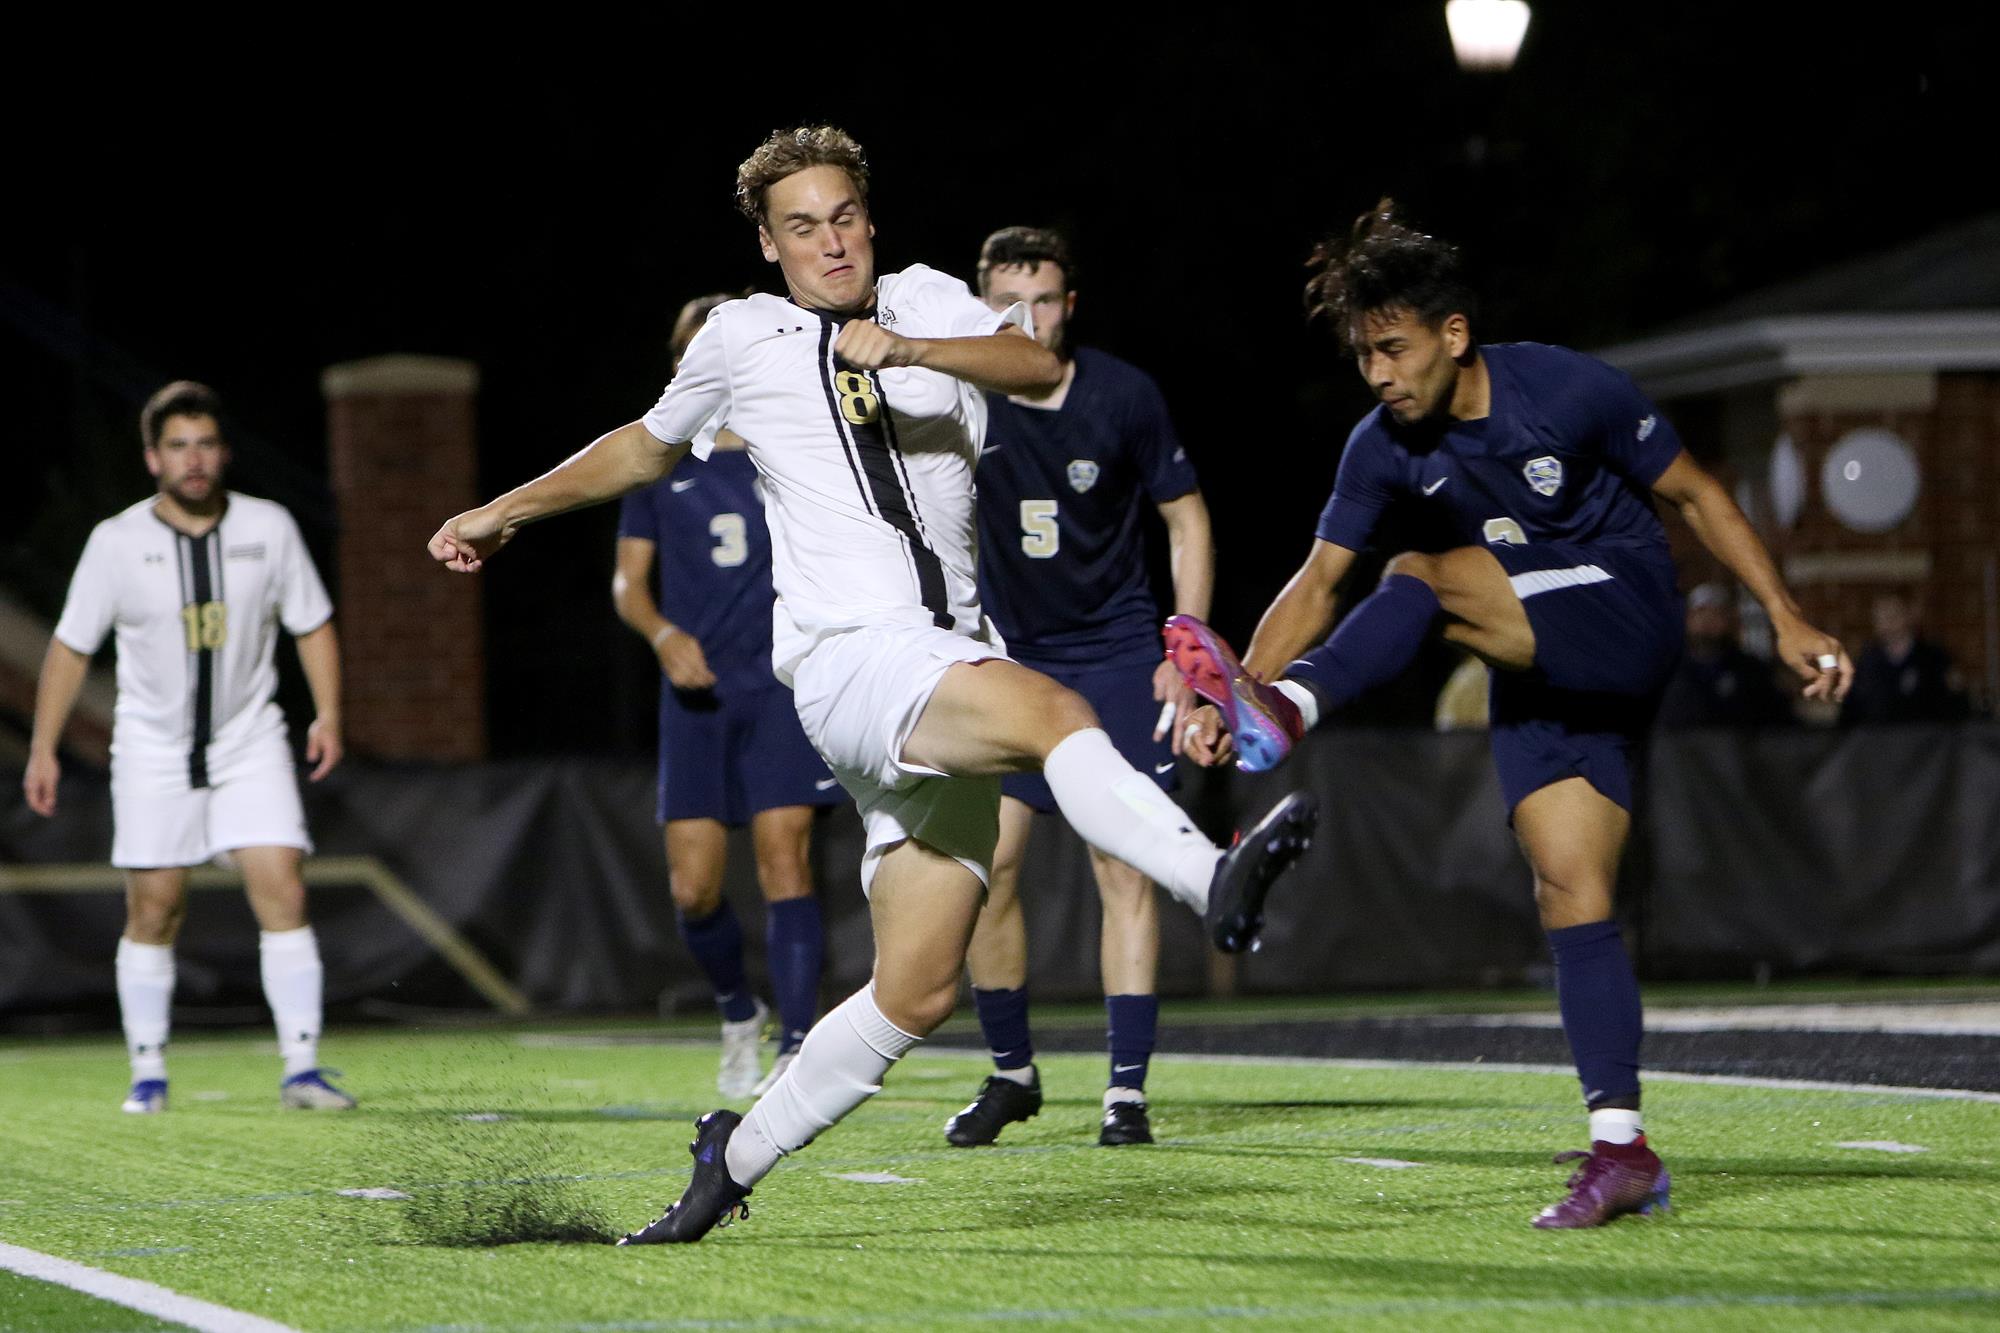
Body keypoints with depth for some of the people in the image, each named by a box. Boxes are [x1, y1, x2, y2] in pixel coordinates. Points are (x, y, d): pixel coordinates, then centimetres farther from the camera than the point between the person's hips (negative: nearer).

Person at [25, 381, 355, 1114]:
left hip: (250, 741, 1)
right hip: (154, 747, -1)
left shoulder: (269, 528, -3)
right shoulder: (117, 543, -6)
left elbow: (312, 625, 8)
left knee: (282, 893, -12)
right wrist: (42, 748, 1)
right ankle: (148, 1073, 13)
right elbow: (71, 646, 2)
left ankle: (301, 1068, -11)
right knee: (153, 910, 1)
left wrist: (328, 714, -3)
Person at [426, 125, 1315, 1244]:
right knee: (1055, 712, -35)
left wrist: (912, 349, -18)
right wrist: (506, 512, 41)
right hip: (850, 659, -4)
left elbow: (1042, 366, -3)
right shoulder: (741, 339, 14)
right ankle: (1216, 883, -56)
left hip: (950, 669, 4)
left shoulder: (927, 302, 16)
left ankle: (738, 1154, 15)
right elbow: (645, 449, 32)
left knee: (918, 992, 0)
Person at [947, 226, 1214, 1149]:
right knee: (983, 864, -4)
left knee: (1123, 867, -9)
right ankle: (1011, 1073, 13)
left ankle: (1127, 1089, -6)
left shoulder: (1125, 396, -9)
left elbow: (1186, 519, 1)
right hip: (1007, 655, 2)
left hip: (1117, 656, -2)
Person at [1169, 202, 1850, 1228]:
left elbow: (1693, 494, -4)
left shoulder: (1570, 392, -15)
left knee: (1424, 578, -26)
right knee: (1568, 891, -5)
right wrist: (1233, 693, -13)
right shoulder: (1384, 447, -1)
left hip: (1626, 613, -5)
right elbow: (1320, 578, 0)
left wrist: (1785, 621, -6)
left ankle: (1291, 714, -46)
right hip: (1537, 672, 5)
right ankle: (1622, 1150, -6)